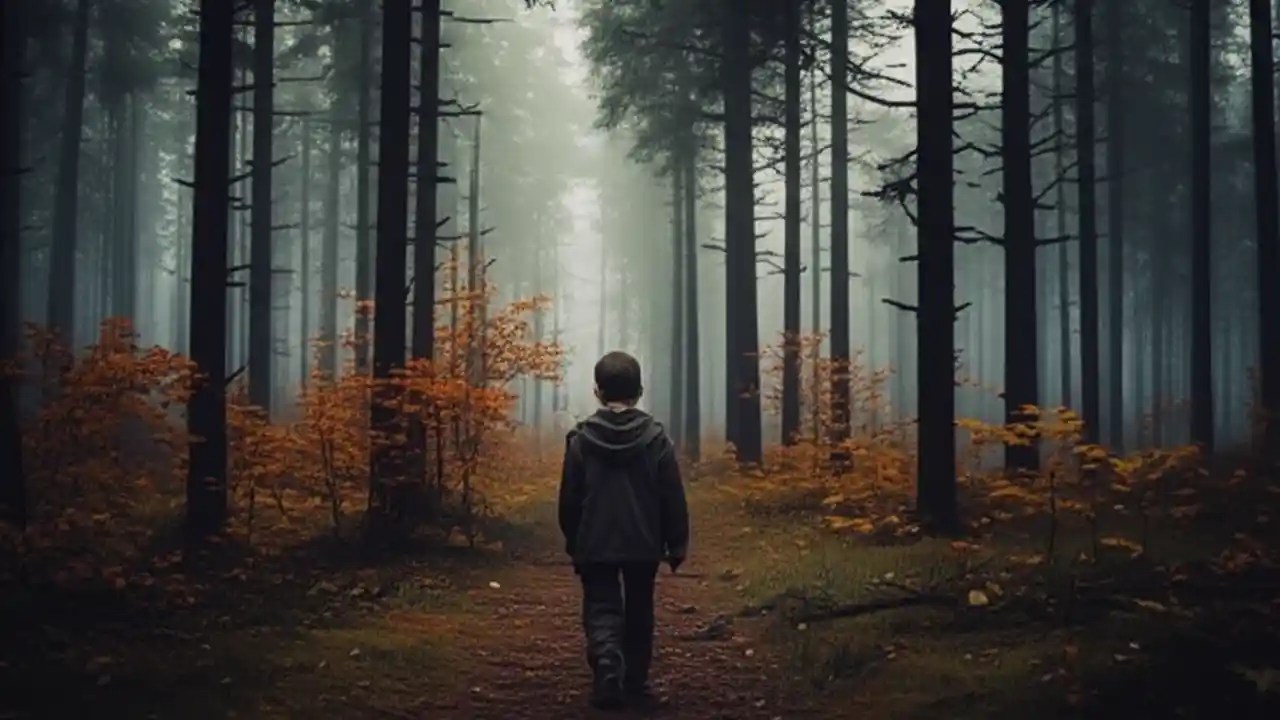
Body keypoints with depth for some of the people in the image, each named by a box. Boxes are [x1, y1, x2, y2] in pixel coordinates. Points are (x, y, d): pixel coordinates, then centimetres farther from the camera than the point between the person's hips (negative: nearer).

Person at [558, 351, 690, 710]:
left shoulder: (581, 438, -5)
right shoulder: (656, 437, -5)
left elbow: (569, 498, 0)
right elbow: (673, 497, -3)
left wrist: (573, 542, 12)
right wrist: (677, 543, 5)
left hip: (595, 543, -1)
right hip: (643, 543, 1)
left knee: (601, 610, 3)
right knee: (639, 613, 15)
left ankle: (606, 664, -24)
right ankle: (636, 684, 20)